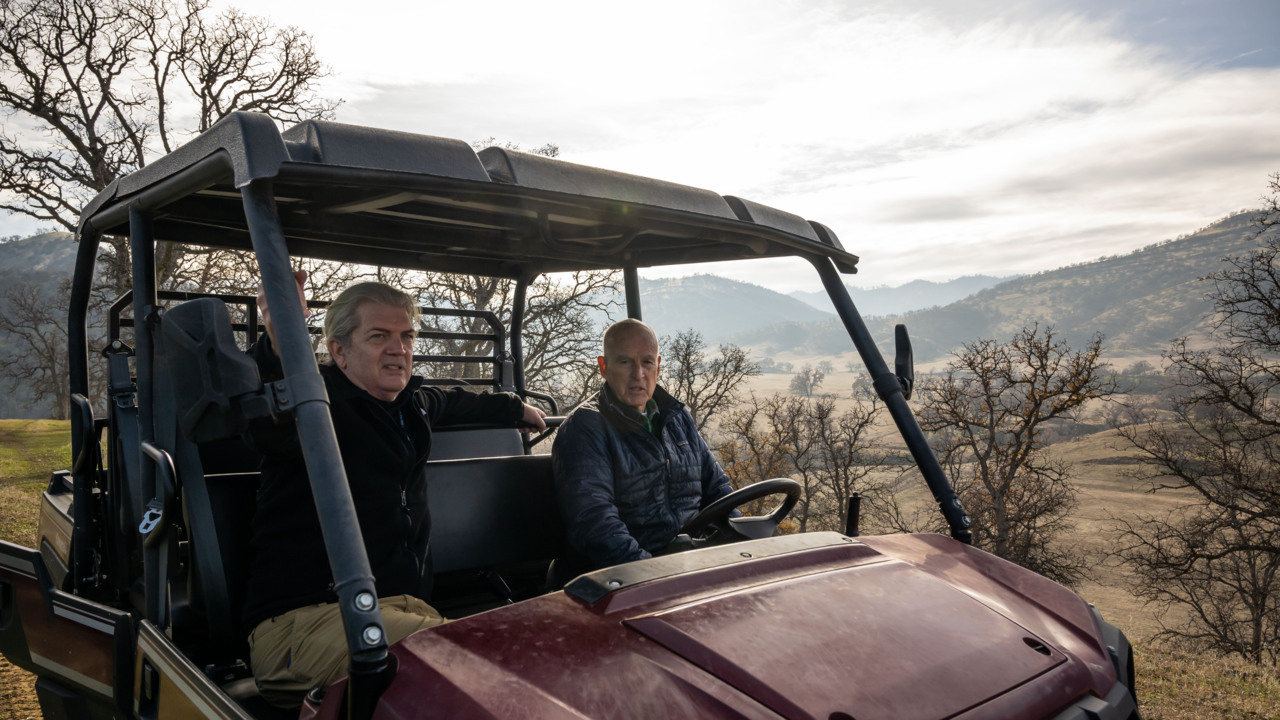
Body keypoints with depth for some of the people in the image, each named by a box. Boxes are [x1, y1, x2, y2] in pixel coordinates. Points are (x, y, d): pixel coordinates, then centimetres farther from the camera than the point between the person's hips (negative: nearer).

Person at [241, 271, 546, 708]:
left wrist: (517, 409, 57)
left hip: (404, 605, 7)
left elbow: (456, 404, 43)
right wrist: (280, 346, -52)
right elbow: (267, 428, -32)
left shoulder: (411, 404, 18)